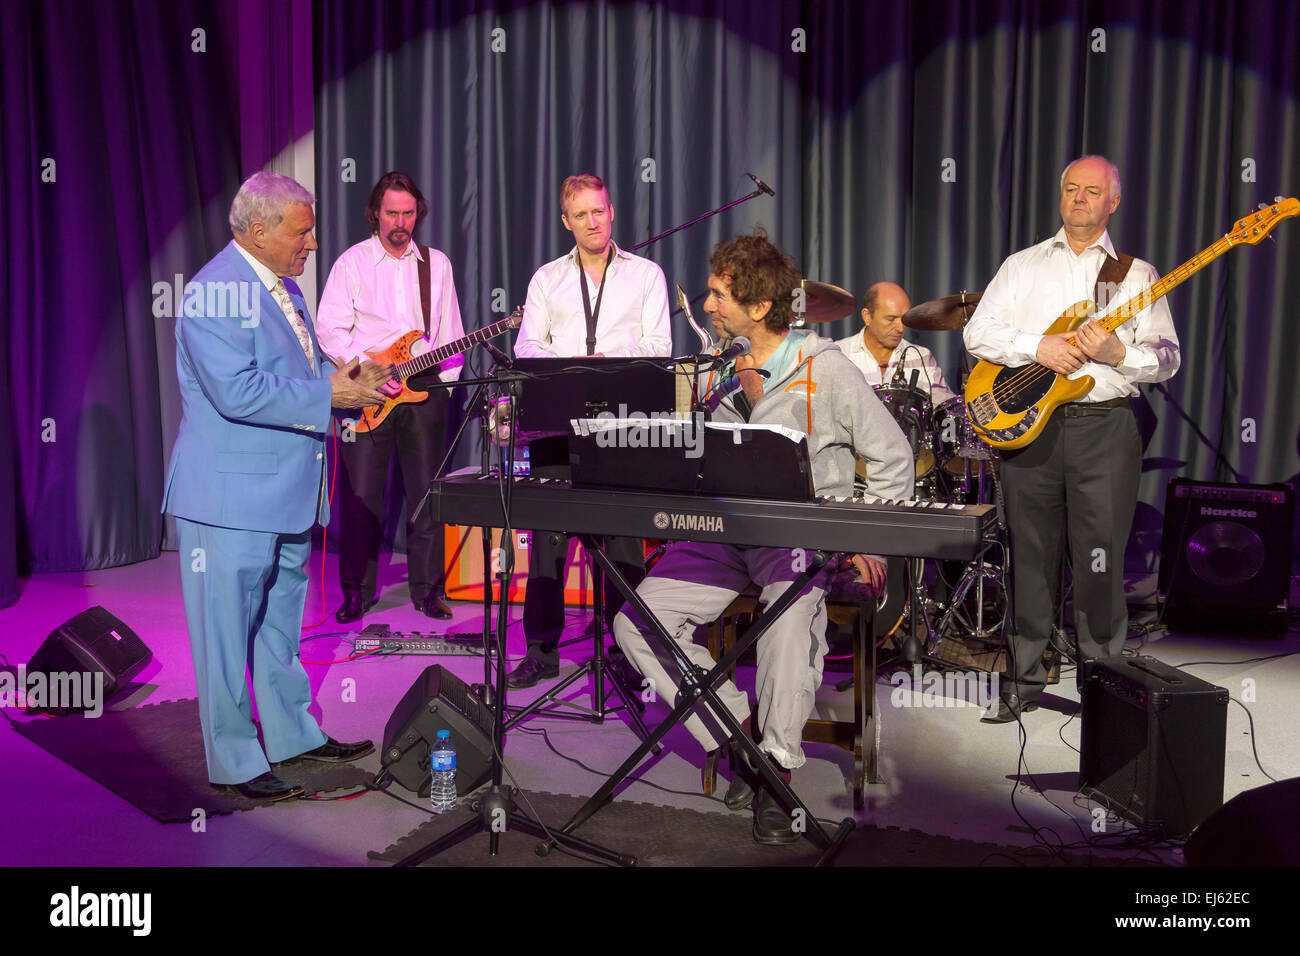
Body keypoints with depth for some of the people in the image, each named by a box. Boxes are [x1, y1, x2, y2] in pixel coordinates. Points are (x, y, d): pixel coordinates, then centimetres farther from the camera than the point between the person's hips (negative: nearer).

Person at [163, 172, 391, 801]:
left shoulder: (284, 287, 14)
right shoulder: (215, 293, -17)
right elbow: (237, 393, -27)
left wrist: (349, 379, 4)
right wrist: (328, 393, -23)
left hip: (287, 491, 10)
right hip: (232, 495, -10)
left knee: (280, 622, 20)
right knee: (228, 634, 3)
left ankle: (294, 734, 33)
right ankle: (233, 761, 15)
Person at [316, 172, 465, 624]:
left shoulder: (437, 264, 14)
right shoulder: (352, 263, 3)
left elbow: (451, 332, 17)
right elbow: (330, 329, -4)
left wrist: (447, 377, 6)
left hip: (424, 386, 3)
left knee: (426, 491, 5)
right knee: (362, 494, -1)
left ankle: (427, 587, 16)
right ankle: (357, 590, 11)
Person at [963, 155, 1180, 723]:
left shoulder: (1138, 274, 10)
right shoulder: (1023, 265, 13)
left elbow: (1168, 359, 4)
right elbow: (977, 332, 3)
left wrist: (1118, 353, -16)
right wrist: (1037, 347, -11)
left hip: (1105, 426, -1)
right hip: (1025, 423, 1)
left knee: (1101, 562, -1)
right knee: (1031, 559, 7)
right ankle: (1025, 680, 19)